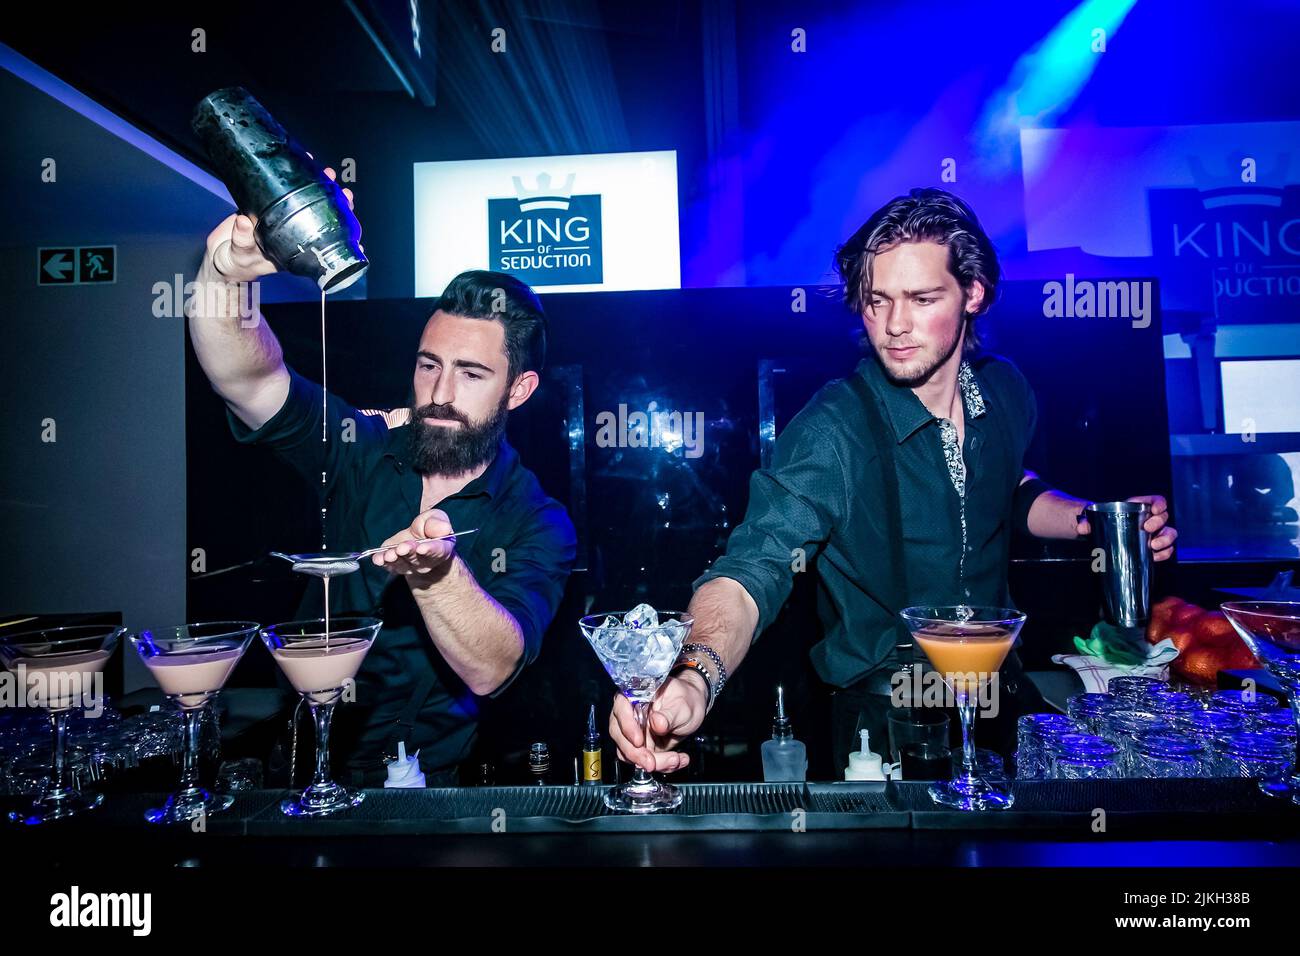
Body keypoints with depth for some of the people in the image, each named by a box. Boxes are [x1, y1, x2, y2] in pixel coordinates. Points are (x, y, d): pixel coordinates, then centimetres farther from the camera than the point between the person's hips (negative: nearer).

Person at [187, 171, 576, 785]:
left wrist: (433, 571, -37)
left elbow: (489, 671, -20)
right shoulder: (362, 448, 0)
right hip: (301, 767, 2)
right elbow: (244, 379, -14)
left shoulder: (537, 526, -8)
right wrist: (225, 271, -32)